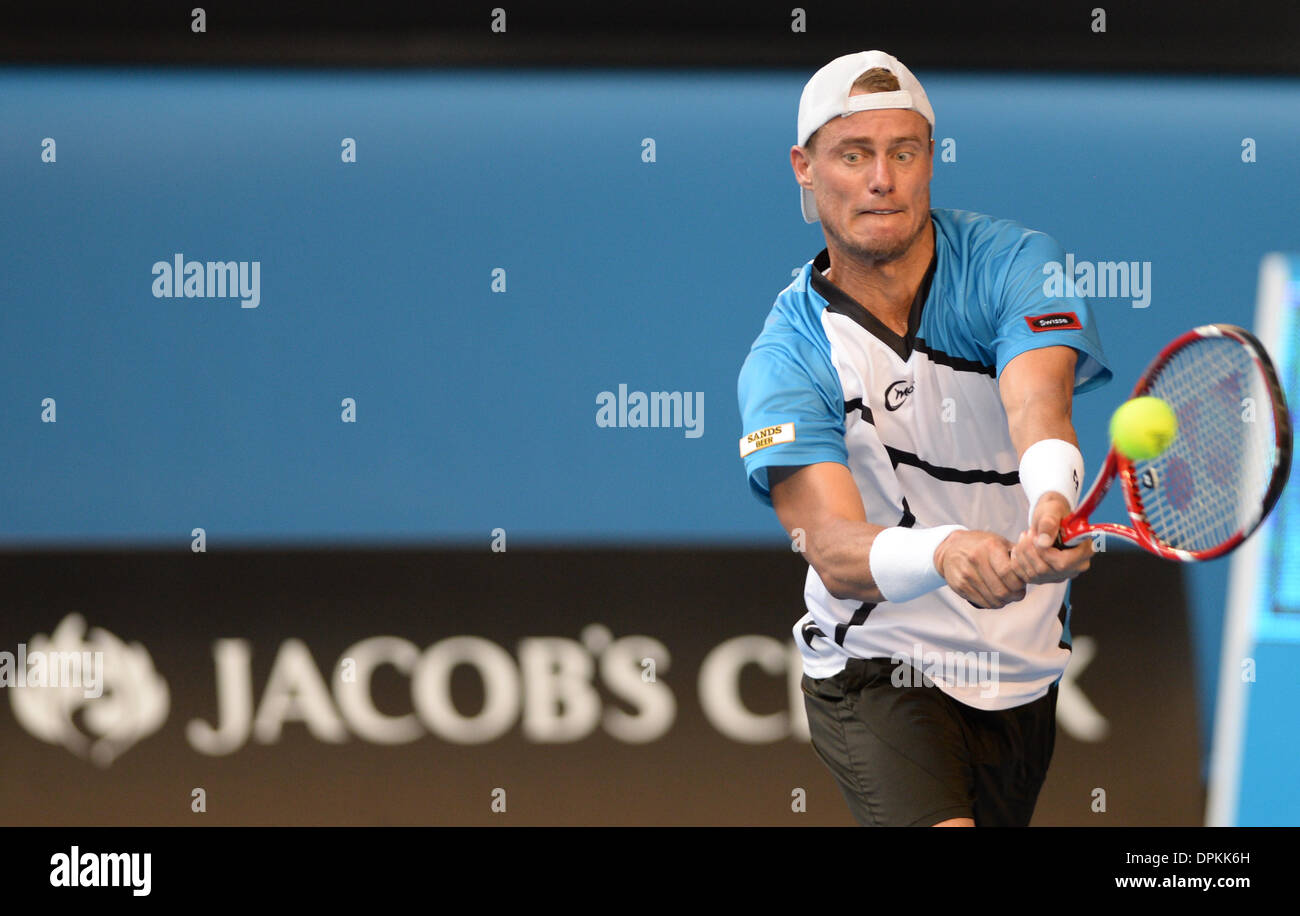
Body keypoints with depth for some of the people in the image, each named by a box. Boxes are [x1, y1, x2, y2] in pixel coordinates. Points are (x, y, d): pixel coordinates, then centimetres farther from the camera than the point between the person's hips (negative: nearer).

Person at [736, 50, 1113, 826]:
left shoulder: (1015, 263, -11)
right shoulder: (786, 358, -14)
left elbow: (1038, 399, -32)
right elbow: (834, 553, -26)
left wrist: (1051, 505, -55)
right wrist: (944, 552, -49)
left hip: (1026, 669, 3)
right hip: (875, 668, -3)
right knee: (941, 826, -29)